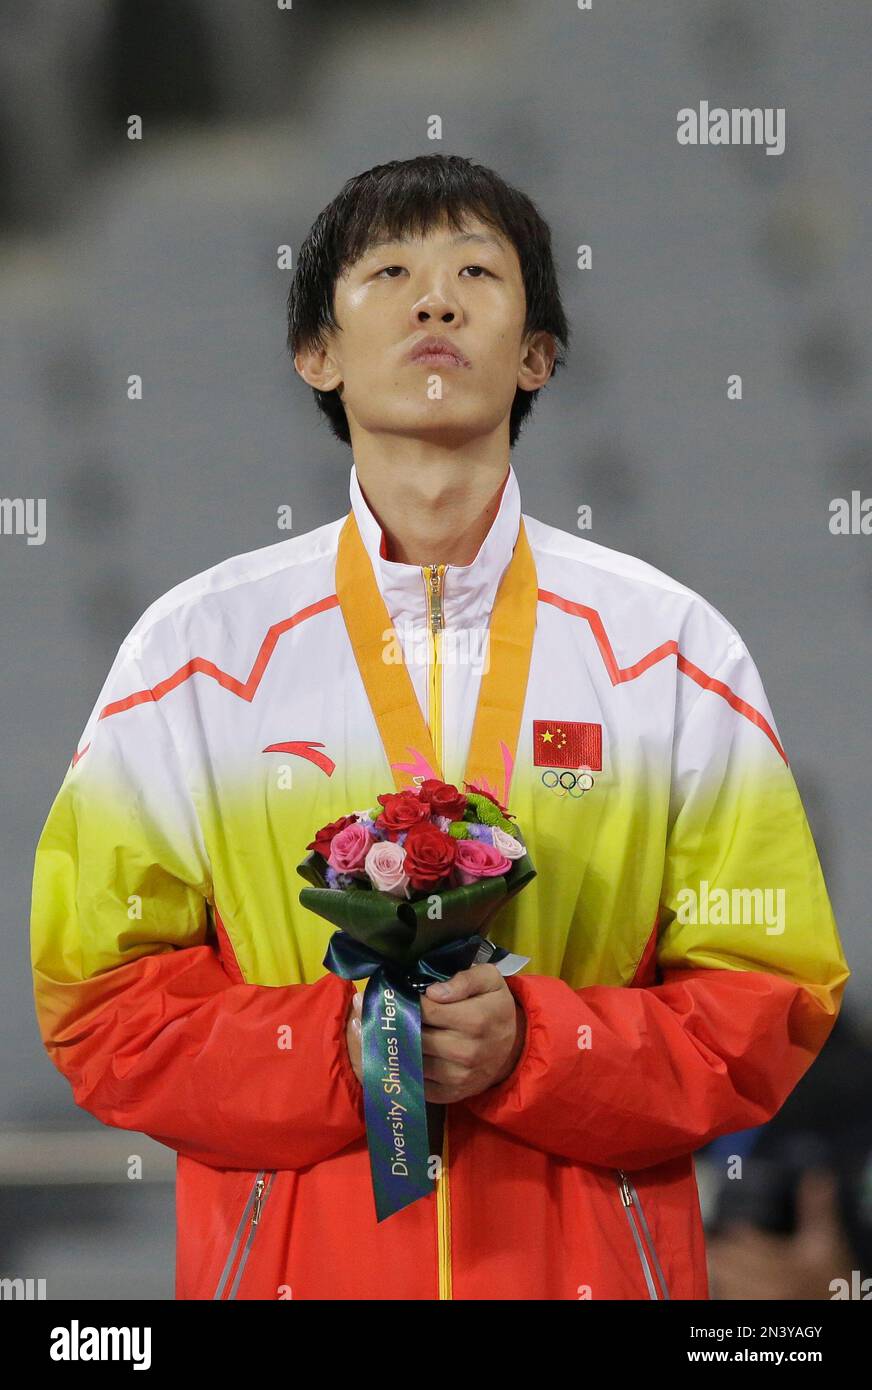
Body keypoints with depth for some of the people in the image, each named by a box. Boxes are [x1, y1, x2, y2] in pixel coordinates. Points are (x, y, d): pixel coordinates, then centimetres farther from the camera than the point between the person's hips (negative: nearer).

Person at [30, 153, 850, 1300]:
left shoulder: (674, 648, 1)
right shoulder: (197, 648, 1)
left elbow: (769, 1005, 0)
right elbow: (104, 1004, -1)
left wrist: (533, 1047, -17)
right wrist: (338, 1051, -17)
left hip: (592, 1257, 1)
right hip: (288, 1254, 0)